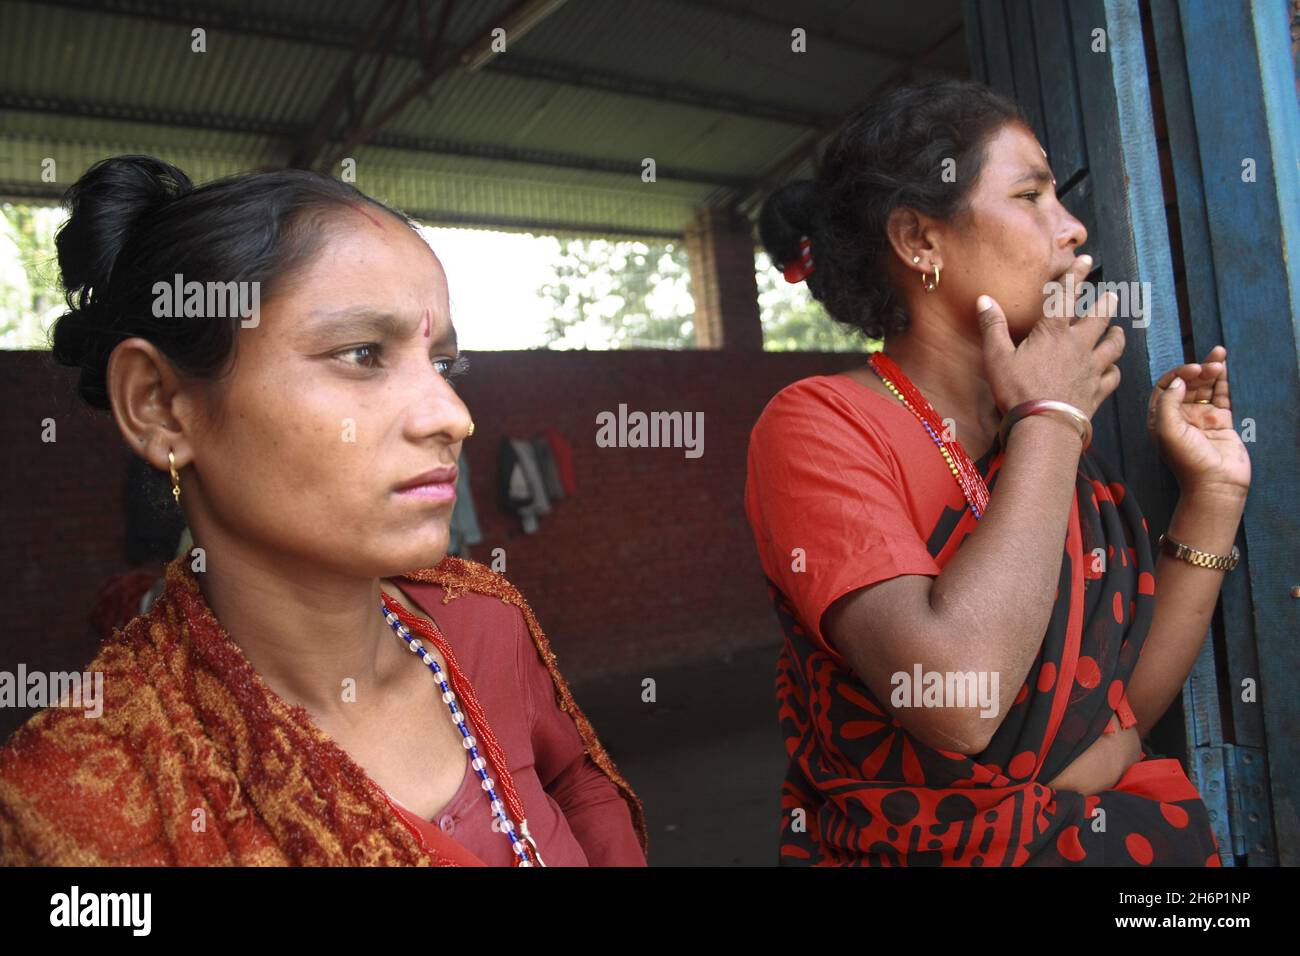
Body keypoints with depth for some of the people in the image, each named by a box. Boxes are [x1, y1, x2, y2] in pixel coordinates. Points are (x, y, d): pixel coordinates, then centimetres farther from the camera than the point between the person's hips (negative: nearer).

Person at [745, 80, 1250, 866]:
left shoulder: (1055, 439, 4)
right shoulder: (817, 424, -13)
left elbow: (1132, 704, 5)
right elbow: (953, 699, -26)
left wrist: (1212, 496, -2)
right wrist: (1050, 419, -17)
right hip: (940, 844, -4)